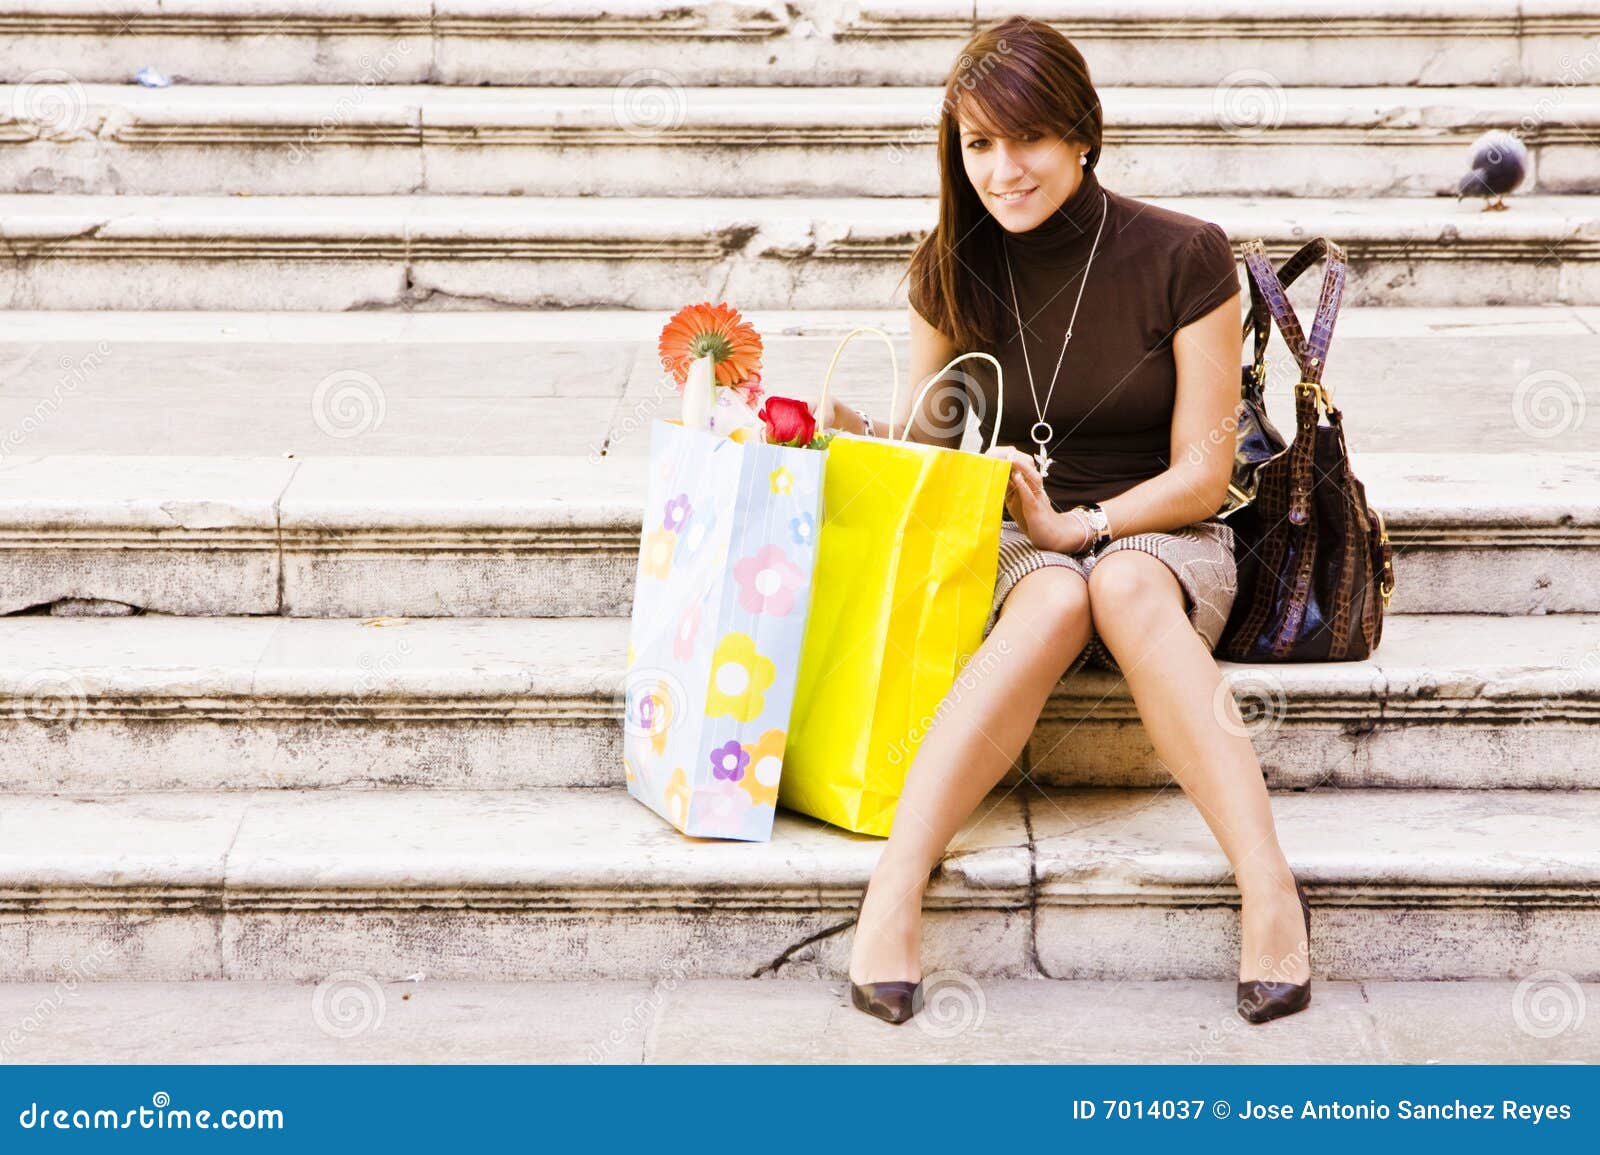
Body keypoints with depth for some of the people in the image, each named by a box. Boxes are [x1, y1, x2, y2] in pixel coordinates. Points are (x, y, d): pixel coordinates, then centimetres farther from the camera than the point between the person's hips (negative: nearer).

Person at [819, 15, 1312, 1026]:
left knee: (1121, 583, -39)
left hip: (1164, 538, -1)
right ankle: (894, 892, -46)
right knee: (1054, 604, -36)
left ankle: (1270, 889, -44)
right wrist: (845, 429, -9)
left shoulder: (1183, 257, -9)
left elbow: (1201, 473, -7)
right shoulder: (954, 268, 1)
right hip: (1012, 542, 2)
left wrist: (1078, 526, -21)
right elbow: (926, 440, 12)